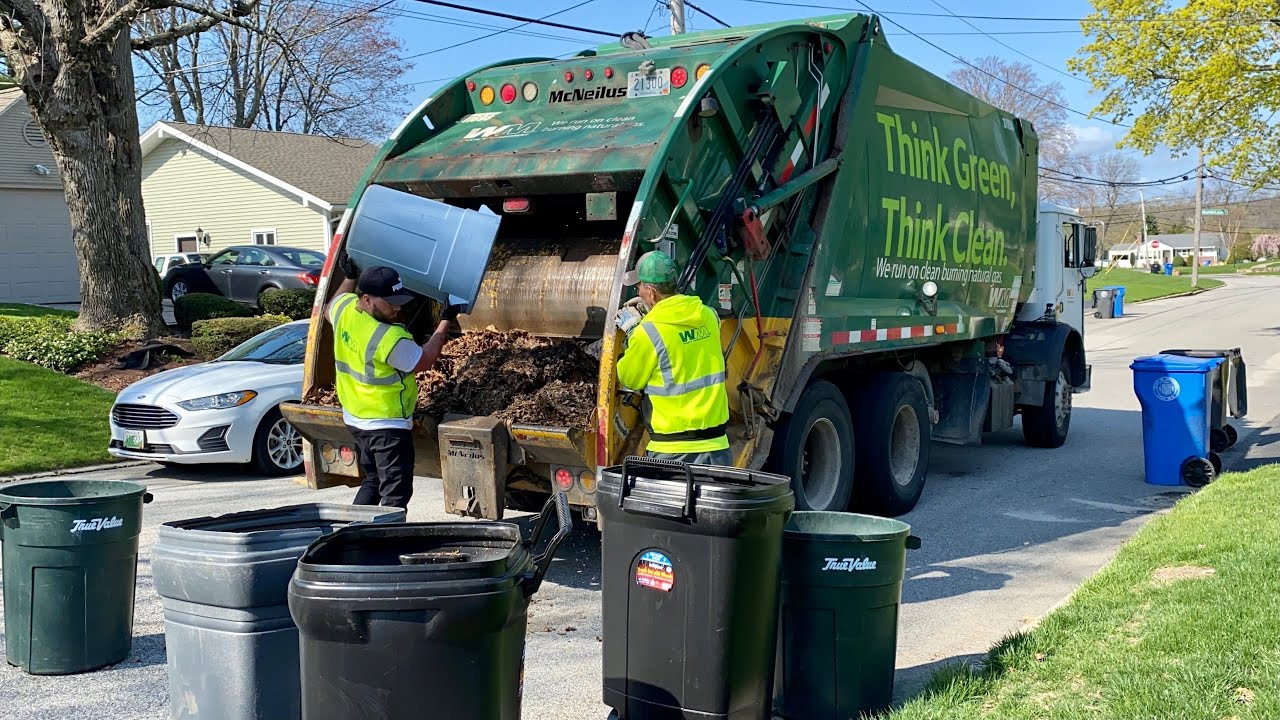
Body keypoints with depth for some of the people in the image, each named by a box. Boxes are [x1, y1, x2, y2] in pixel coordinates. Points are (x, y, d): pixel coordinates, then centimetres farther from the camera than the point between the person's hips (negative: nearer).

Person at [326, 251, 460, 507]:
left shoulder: (345, 307, -6)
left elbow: (329, 311, 21)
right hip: (387, 424, -9)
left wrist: (349, 277, 27)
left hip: (355, 418, 9)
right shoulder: (391, 338, -28)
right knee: (395, 493, -2)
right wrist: (446, 322, -5)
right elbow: (423, 361, -11)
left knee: (372, 481, 23)